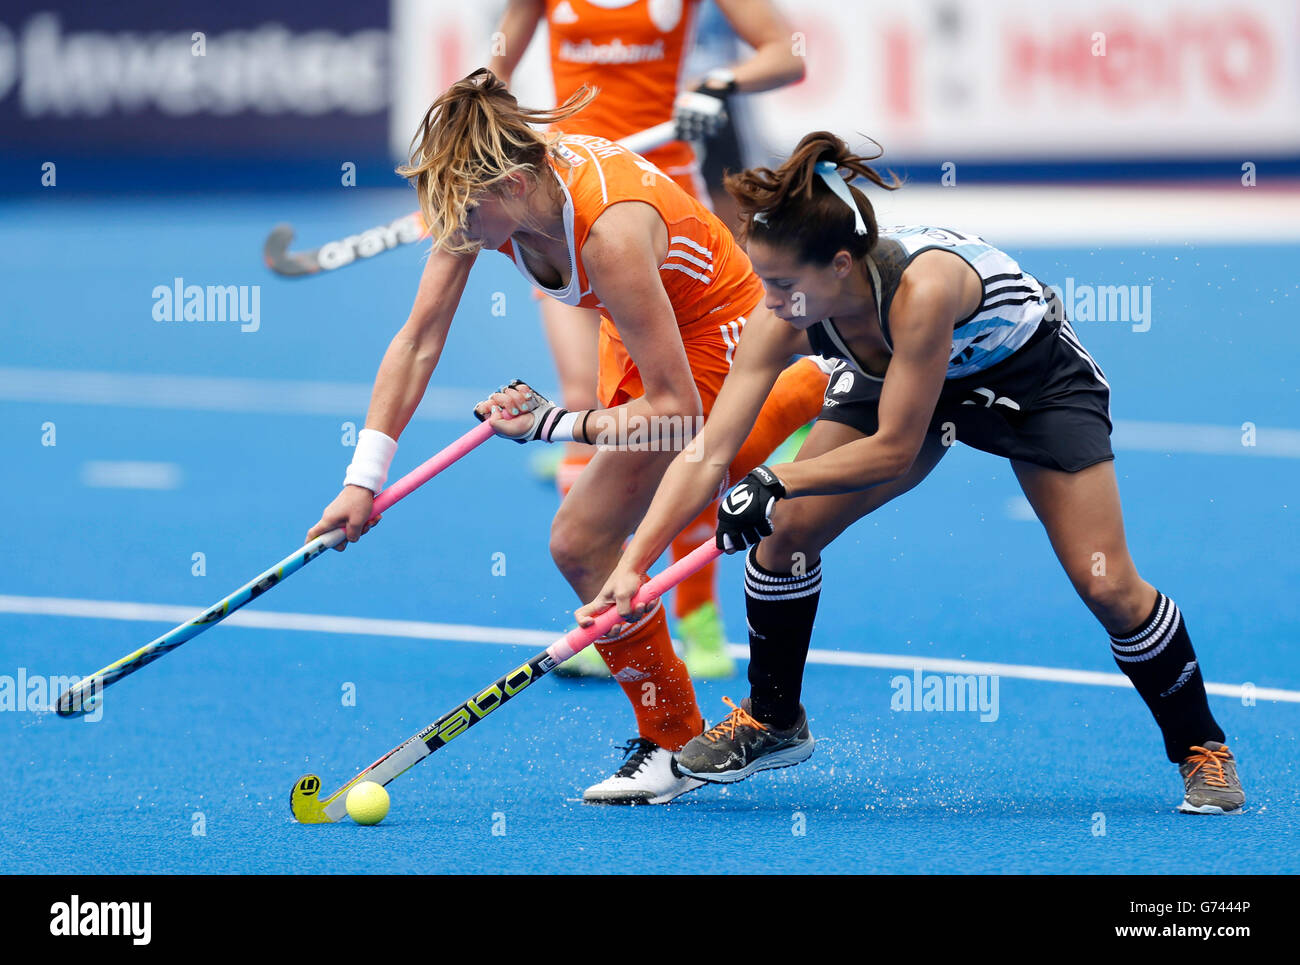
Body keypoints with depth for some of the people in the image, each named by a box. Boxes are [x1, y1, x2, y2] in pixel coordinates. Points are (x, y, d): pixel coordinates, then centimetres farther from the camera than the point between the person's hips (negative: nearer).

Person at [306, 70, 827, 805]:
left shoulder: (611, 230, -42)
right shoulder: (483, 192, -21)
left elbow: (677, 409, -36)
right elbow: (419, 341, -15)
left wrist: (556, 424, -38)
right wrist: (364, 478, -20)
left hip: (710, 338, -8)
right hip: (638, 332, 8)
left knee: (582, 541, -14)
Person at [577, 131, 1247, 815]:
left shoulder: (922, 288, -43)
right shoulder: (786, 313, -26)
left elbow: (894, 449, -34)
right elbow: (709, 451, -27)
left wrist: (776, 481, -37)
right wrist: (633, 565, -34)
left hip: (1035, 379, -5)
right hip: (894, 379, 5)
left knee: (1106, 586, -12)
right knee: (787, 528, -9)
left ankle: (1200, 746, 11)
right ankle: (773, 720, 13)